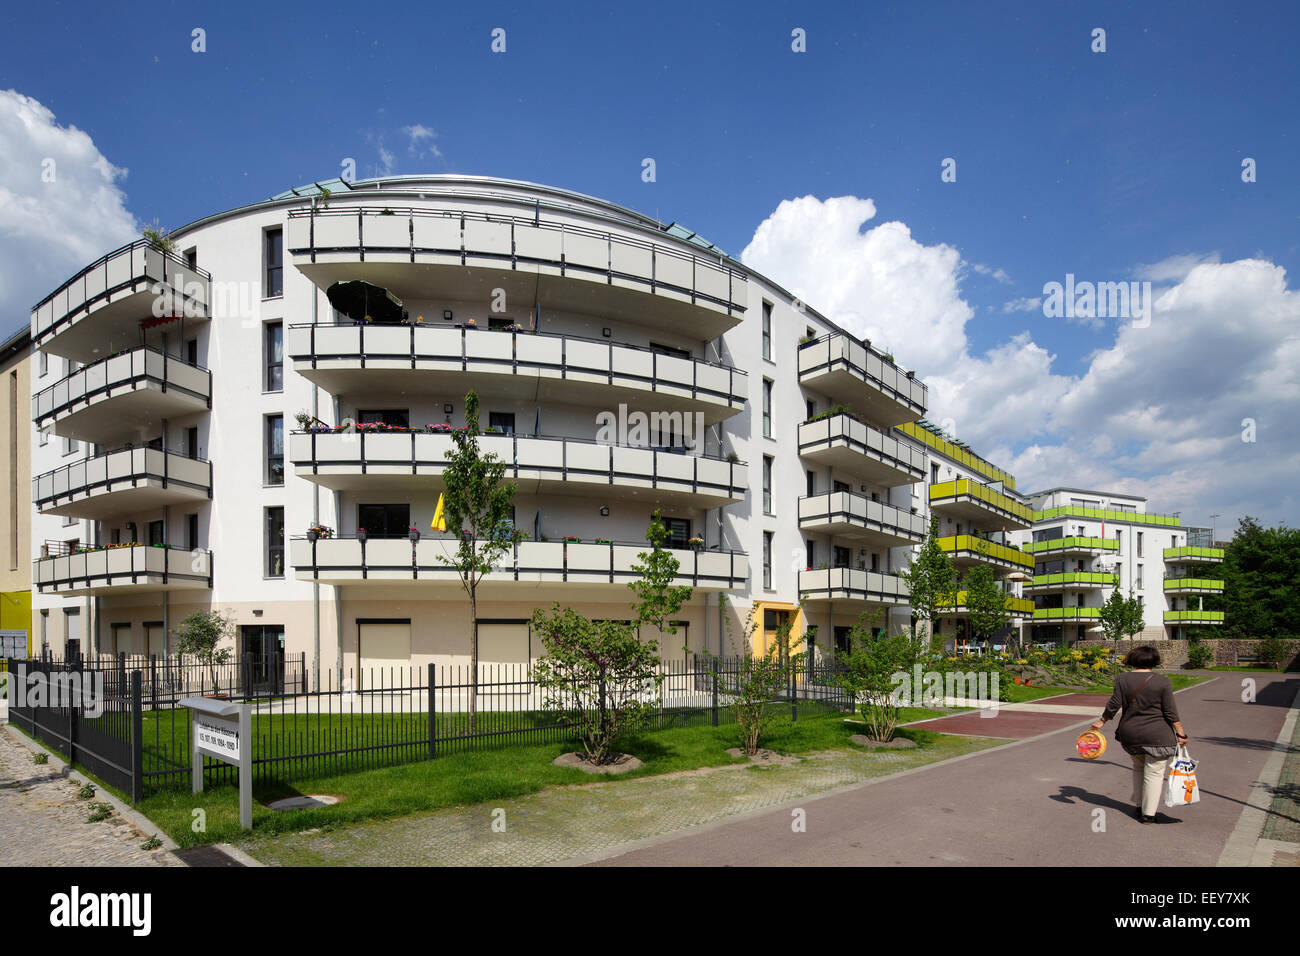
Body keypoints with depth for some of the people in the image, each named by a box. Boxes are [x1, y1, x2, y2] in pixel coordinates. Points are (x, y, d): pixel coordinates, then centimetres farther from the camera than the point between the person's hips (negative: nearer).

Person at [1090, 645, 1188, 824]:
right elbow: (1170, 712, -8)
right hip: (1157, 736, -3)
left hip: (1130, 735, 3)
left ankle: (1140, 807, 27)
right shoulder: (1162, 681, -9)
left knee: (1138, 769, 21)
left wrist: (1101, 721, 10)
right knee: (1154, 773, 6)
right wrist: (1180, 734, 0)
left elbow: (1113, 705, -3)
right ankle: (1148, 814, 9)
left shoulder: (1122, 679, -2)